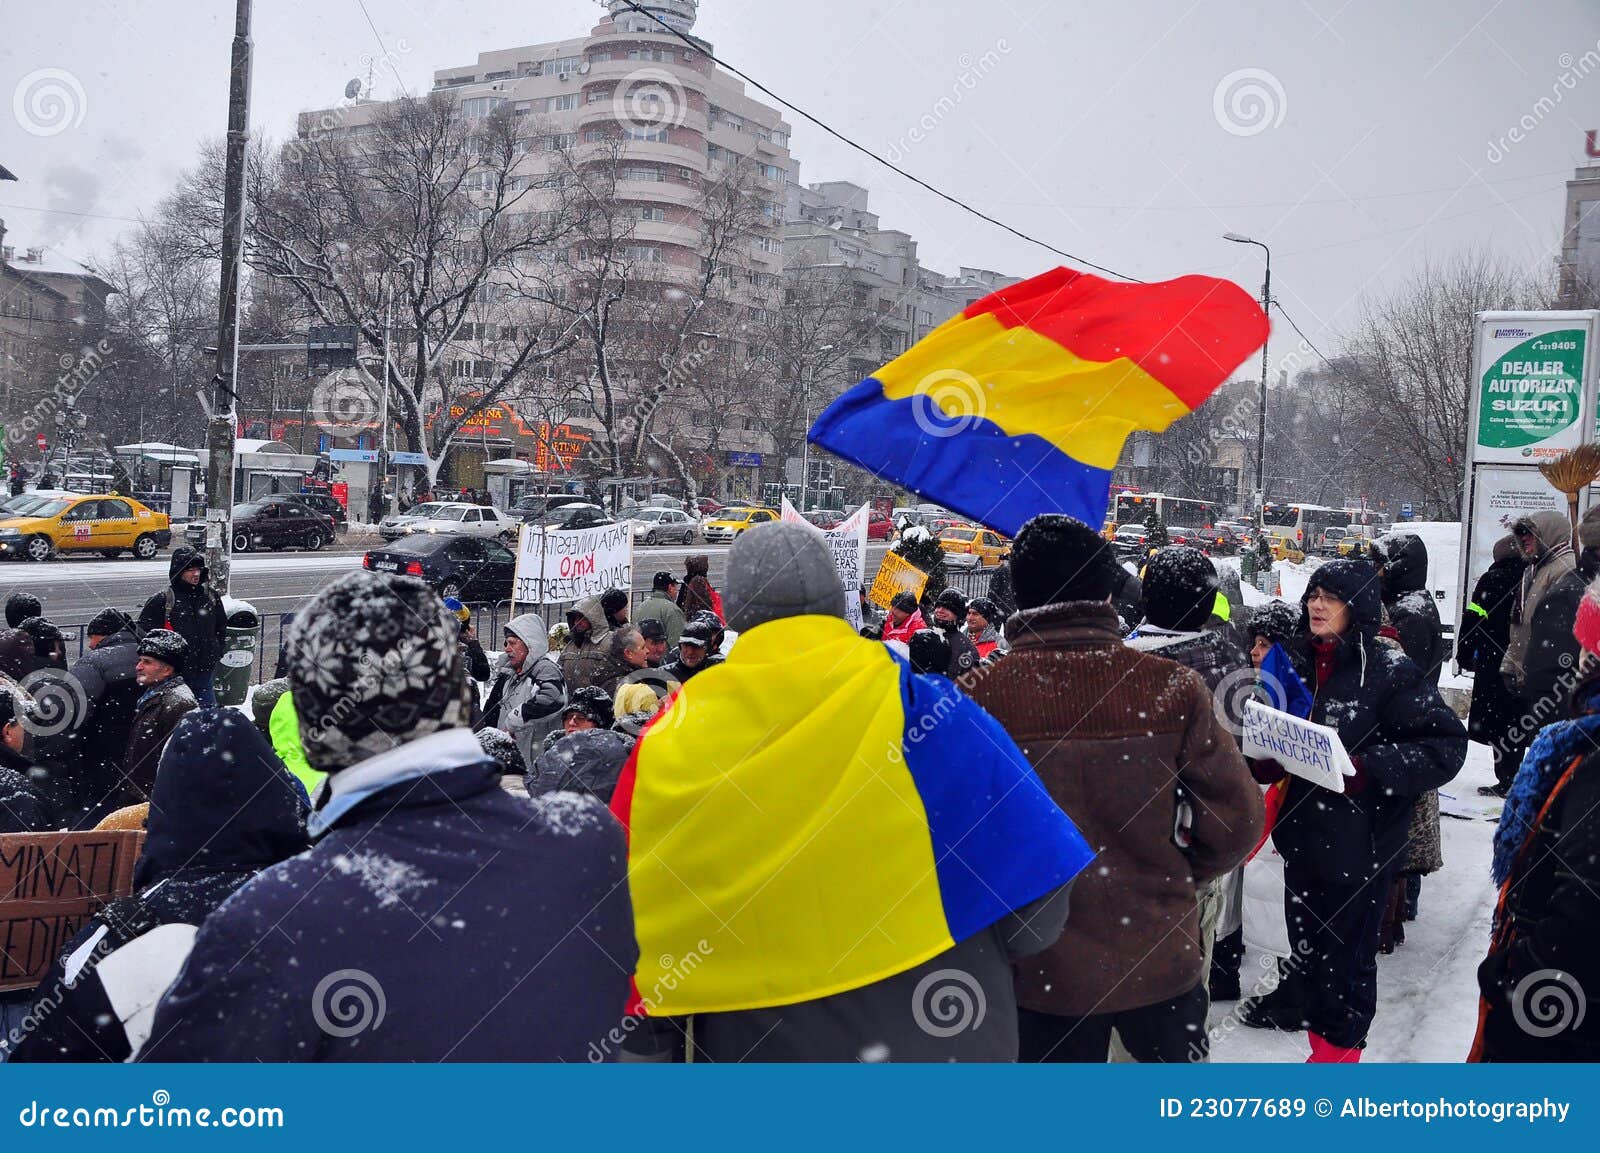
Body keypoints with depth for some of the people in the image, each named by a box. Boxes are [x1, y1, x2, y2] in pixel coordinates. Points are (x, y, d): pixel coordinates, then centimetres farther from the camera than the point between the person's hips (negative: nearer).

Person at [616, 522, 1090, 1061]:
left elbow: (630, 941, 0)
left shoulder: (665, 746, -6)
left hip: (755, 1051, 1)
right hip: (934, 1043, -1)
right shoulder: (929, 712, -12)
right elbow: (1035, 913, -10)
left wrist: (655, 1047, 14)